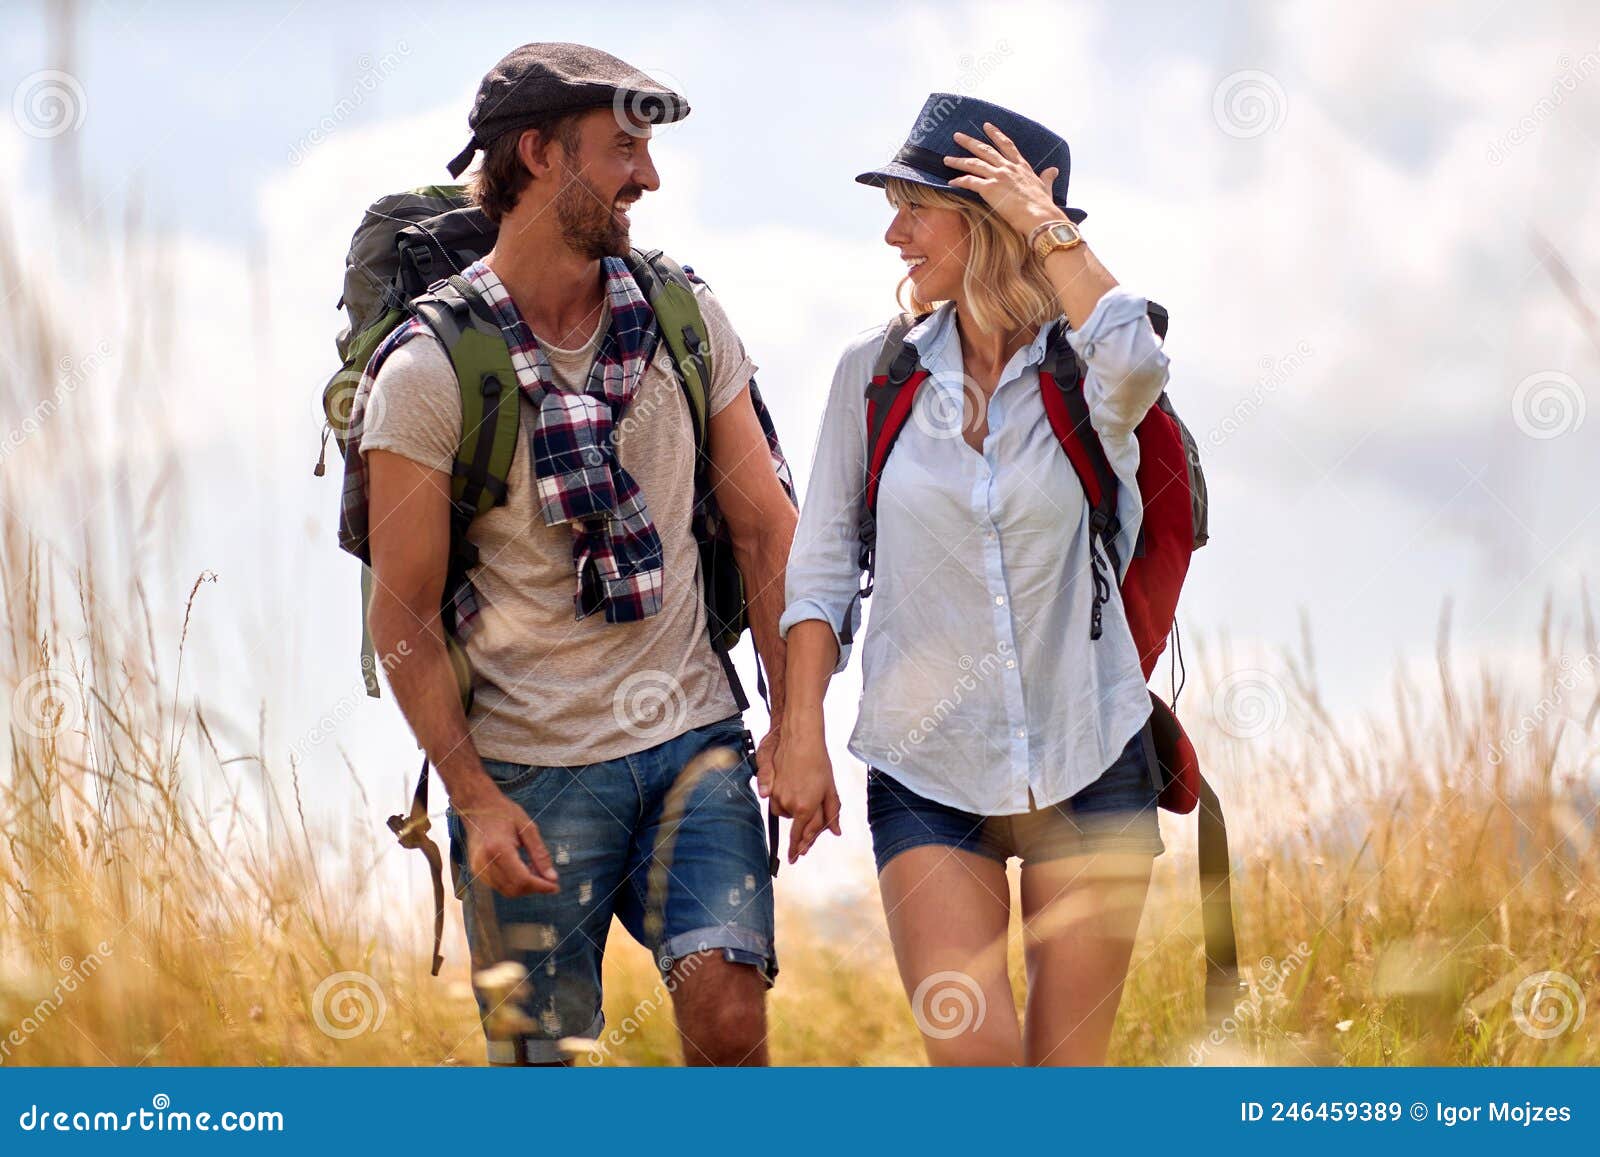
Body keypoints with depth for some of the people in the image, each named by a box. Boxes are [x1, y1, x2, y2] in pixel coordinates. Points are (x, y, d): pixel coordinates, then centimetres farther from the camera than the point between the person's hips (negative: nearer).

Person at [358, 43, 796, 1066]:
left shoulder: (687, 322, 3)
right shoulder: (429, 374, -9)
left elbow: (766, 530, 7)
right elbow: (403, 616, -7)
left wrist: (797, 726, 1)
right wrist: (474, 800, -12)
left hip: (694, 743, 3)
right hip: (530, 768, -3)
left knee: (729, 1015, -15)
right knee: (536, 1056, 2)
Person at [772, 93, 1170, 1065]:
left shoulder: (1083, 373, -4)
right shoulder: (877, 373, 3)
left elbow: (1134, 363, -30)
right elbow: (822, 570, 6)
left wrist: (1046, 221, -17)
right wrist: (802, 737, -2)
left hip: (1087, 759, -1)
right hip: (929, 771, 1)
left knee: (1066, 1067, 3)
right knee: (971, 1056, -15)